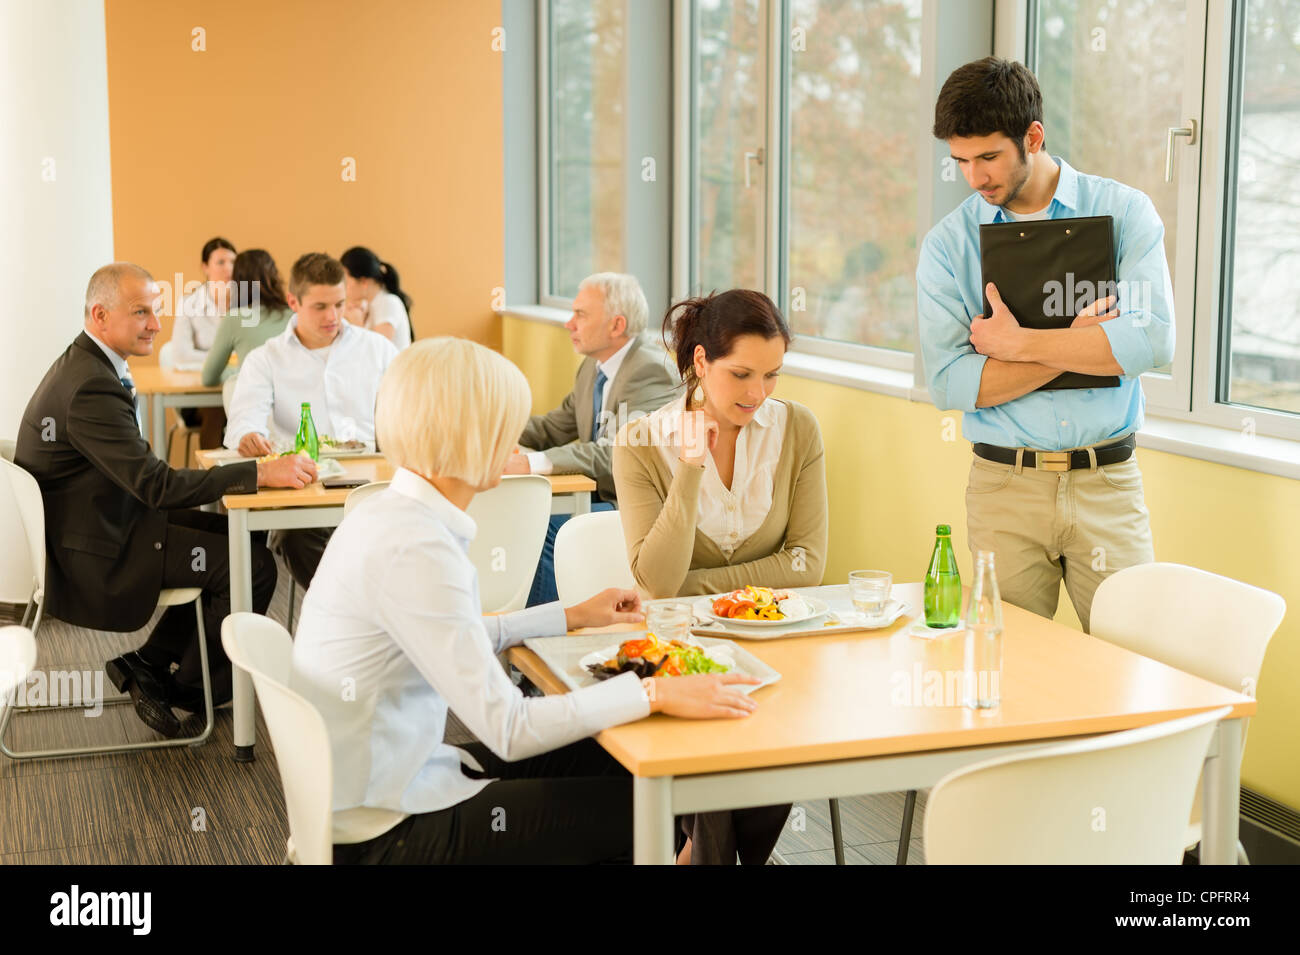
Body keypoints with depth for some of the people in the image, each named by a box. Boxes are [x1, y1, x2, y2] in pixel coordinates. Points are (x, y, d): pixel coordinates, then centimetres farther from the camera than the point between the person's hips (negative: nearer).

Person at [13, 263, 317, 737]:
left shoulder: (83, 364, 8)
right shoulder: (91, 387, -26)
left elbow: (139, 476, 11)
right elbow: (155, 484, -30)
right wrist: (261, 473, -30)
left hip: (103, 518, 10)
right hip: (93, 557, -10)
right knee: (254, 566, -10)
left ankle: (148, 663, 16)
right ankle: (189, 688, 8)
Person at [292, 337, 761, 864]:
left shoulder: (389, 513, 4)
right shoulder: (414, 550, -26)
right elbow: (507, 728, -27)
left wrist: (572, 617, 20)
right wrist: (654, 693, -22)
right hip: (387, 834, -9)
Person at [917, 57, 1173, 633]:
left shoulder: (1123, 212, 1)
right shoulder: (948, 244, 3)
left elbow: (1154, 339, -13)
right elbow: (949, 384, -8)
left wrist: (1018, 343, -11)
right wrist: (1079, 345, -12)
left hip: (1107, 482, 0)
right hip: (1005, 484, 1)